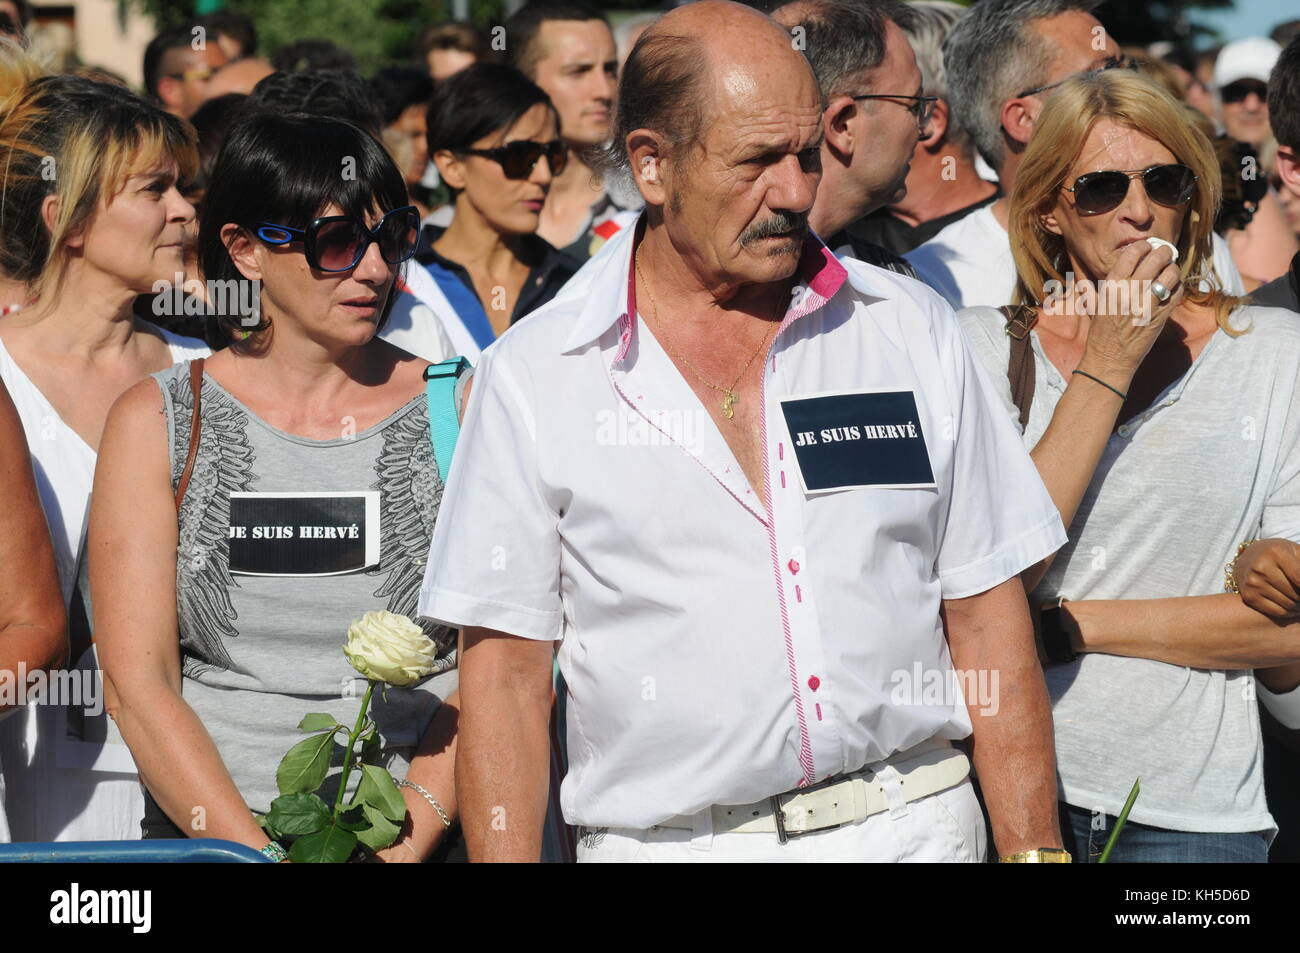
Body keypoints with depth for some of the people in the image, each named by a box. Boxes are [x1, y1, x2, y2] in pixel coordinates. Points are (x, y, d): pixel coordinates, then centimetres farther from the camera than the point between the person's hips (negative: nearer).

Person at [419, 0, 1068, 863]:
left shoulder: (912, 331, 5)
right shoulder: (532, 377, -2)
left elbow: (986, 618, 6)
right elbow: (506, 678, -1)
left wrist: (1032, 847, 0)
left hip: (912, 823, 2)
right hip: (669, 840, -1)